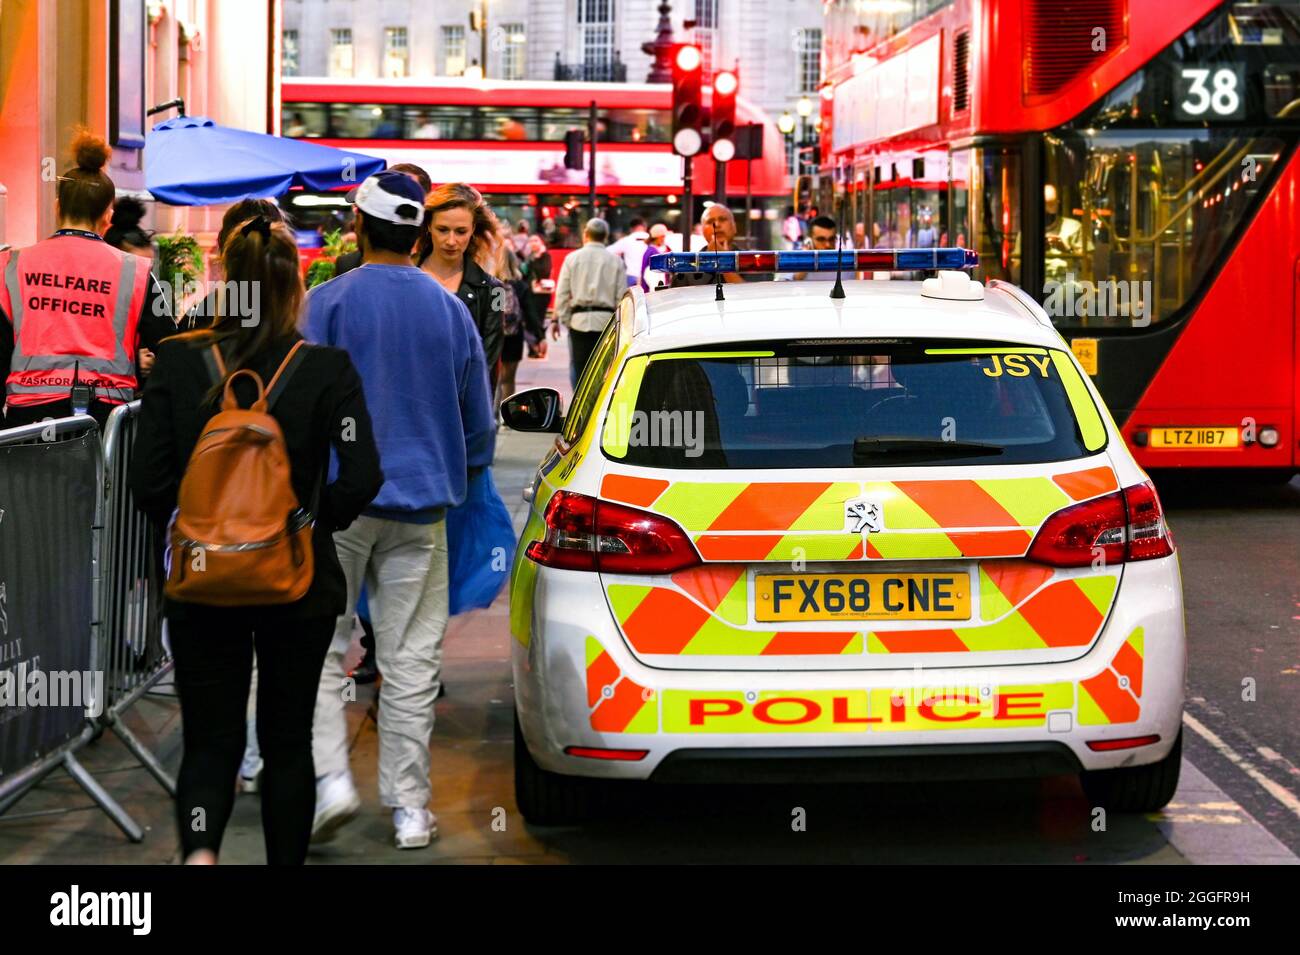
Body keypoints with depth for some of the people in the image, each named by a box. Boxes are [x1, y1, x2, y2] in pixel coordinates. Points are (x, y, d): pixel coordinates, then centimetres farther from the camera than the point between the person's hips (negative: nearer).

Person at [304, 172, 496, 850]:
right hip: (421, 505, 3)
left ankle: (330, 778, -8)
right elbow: (480, 420, 14)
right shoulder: (451, 310, 8)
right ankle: (409, 808, 8)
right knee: (411, 662, 5)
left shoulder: (329, 302, -5)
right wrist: (461, 481, 29)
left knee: (321, 649, 7)